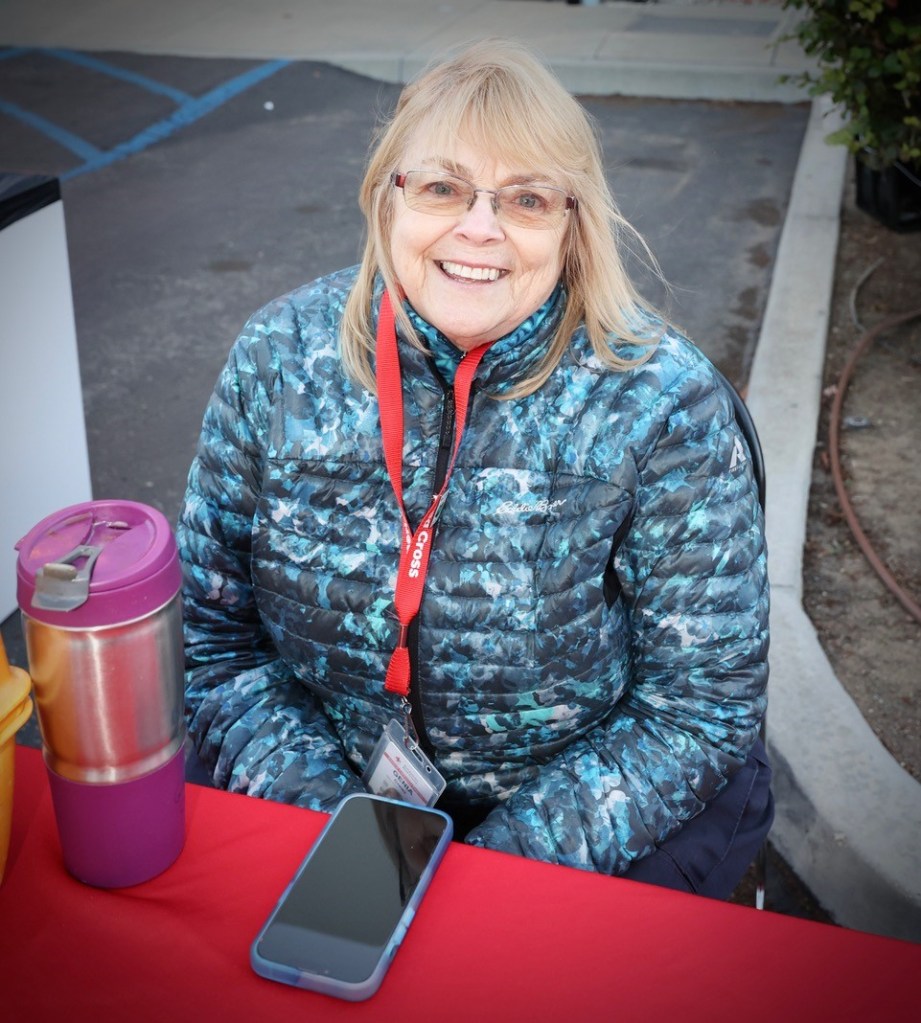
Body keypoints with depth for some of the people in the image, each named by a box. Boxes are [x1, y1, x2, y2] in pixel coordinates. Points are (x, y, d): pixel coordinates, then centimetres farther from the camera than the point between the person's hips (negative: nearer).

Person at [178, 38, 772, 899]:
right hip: (336, 782, 2)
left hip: (571, 806, -1)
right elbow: (212, 634, -4)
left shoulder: (660, 401, -17)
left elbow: (702, 703, -13)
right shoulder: (279, 357, -10)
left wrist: (506, 863, -21)